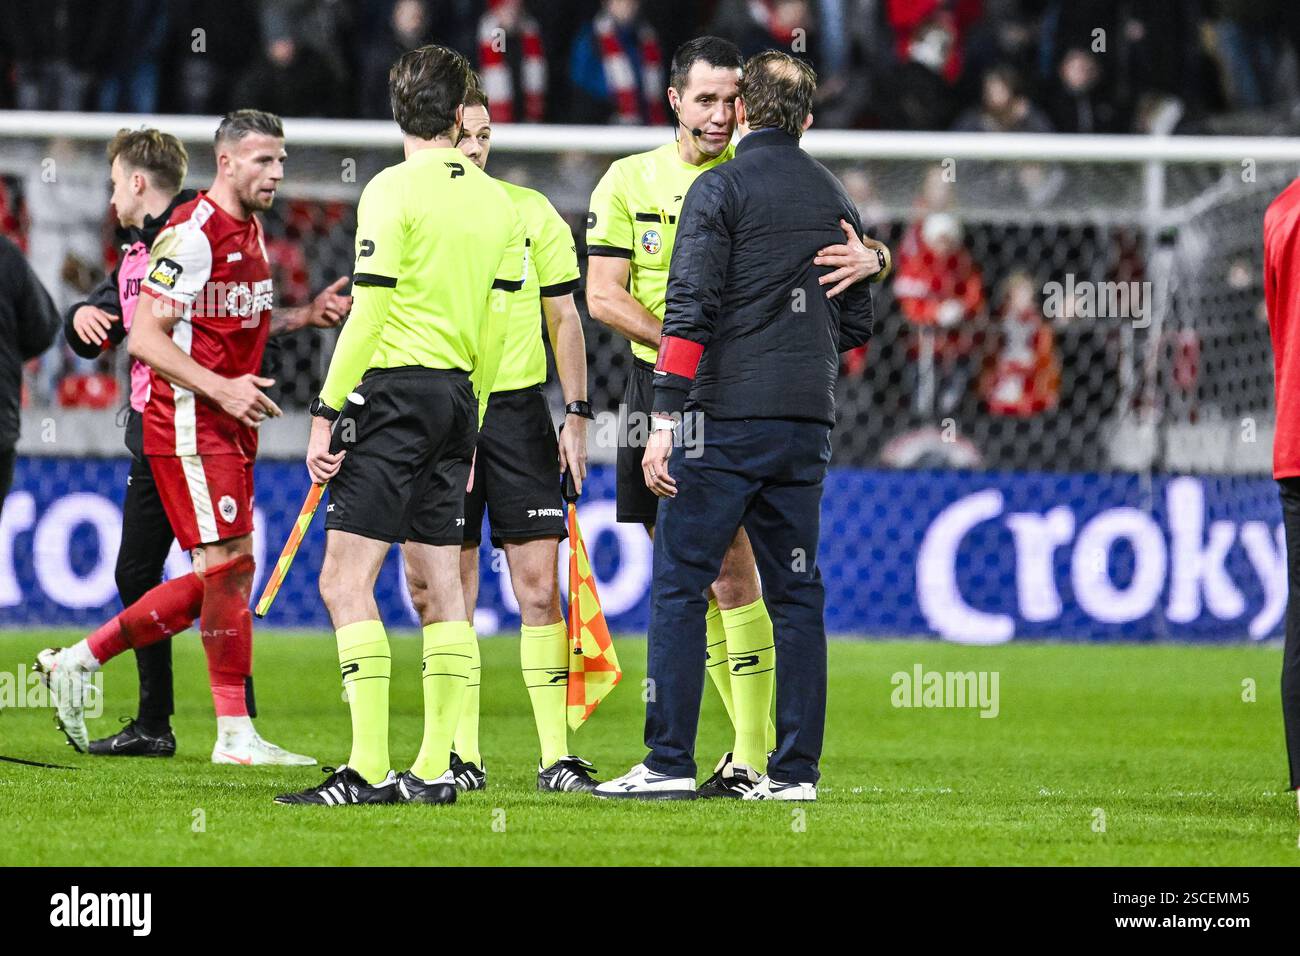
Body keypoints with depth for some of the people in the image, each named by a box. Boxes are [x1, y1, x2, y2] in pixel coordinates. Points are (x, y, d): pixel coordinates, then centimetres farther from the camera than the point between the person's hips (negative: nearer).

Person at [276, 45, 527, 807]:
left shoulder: (393, 190, -9)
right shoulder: (497, 202, 11)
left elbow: (370, 313, -13)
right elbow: (497, 327, 14)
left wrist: (326, 411, -9)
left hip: (395, 390, -7)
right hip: (458, 395, 7)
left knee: (346, 580, -9)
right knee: (439, 585, 11)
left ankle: (370, 770, -17)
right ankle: (436, 769, 10)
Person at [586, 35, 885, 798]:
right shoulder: (631, 181, 6)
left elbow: (846, 240, -2)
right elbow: (604, 295, 0)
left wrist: (867, 258, -28)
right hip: (658, 385, 4)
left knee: (732, 563, -13)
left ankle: (755, 758, -10)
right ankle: (752, 733, 22)